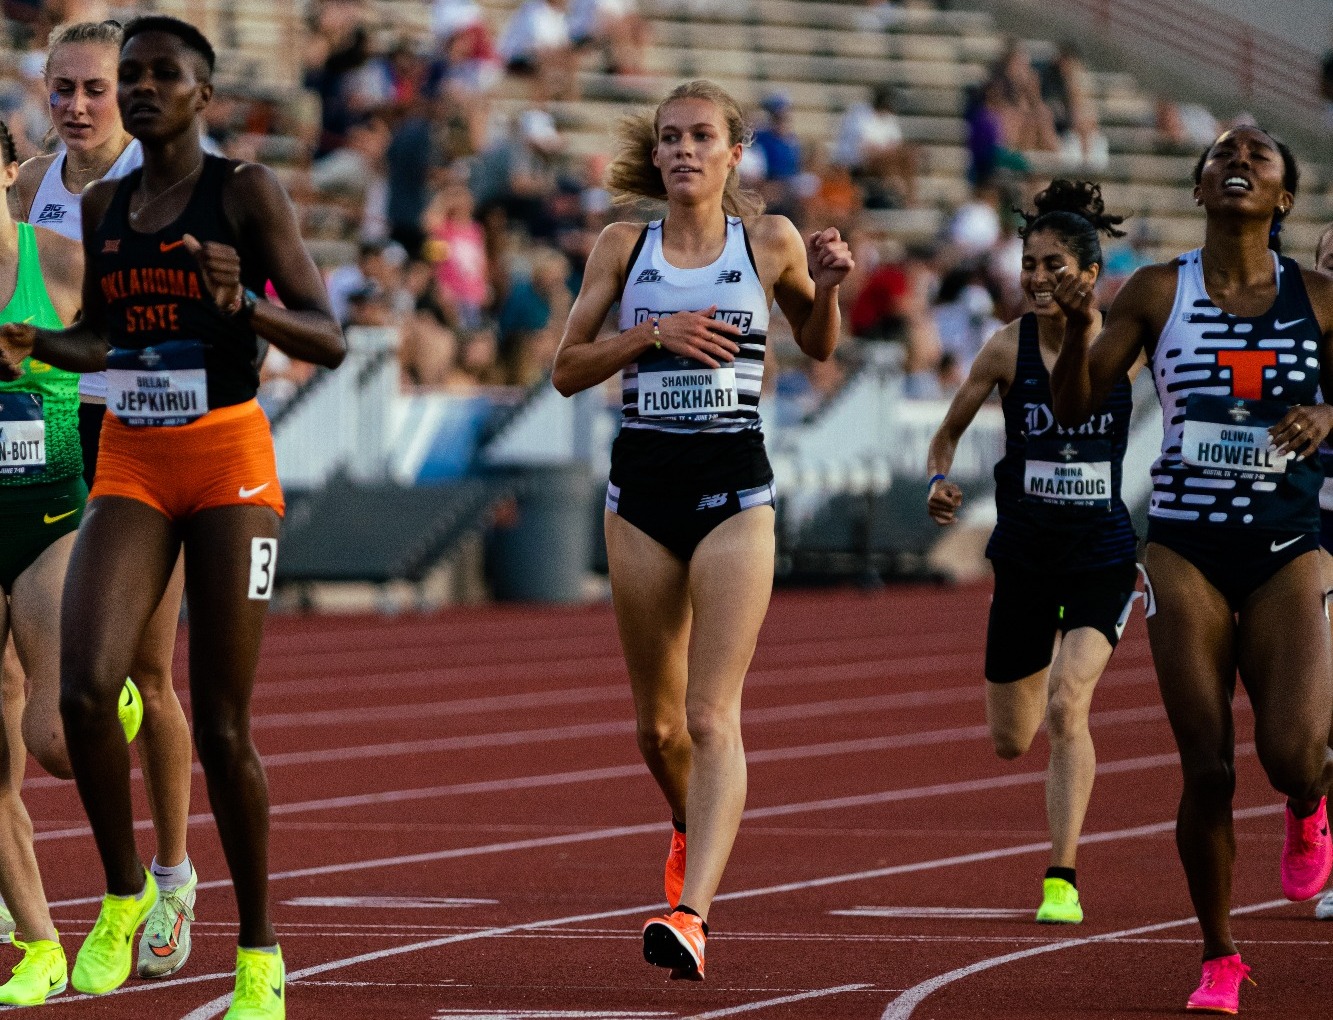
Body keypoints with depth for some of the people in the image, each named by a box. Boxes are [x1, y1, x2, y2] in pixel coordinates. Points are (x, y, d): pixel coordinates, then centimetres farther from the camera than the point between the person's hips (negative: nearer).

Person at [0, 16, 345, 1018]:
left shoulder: (247, 193, -6)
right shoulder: (104, 206, 9)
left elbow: (328, 340, -8)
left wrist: (244, 302, -27)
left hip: (230, 464, -4)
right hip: (131, 468, 4)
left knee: (222, 725, -2)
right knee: (85, 686, -18)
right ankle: (124, 892, 4)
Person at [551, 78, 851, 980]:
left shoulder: (768, 241, 4)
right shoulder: (624, 247, 6)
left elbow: (819, 346, 18)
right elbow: (566, 370, 5)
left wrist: (826, 287, -2)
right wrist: (649, 335, -10)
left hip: (735, 494, -2)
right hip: (643, 487, 3)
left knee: (713, 716, -15)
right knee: (658, 723, 12)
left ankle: (692, 914, -26)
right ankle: (694, 831, 44)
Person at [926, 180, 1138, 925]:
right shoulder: (1008, 348, -5)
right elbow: (950, 431, 3)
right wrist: (939, 481, -16)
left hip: (1103, 552, -2)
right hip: (1026, 551, 2)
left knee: (1067, 707, -22)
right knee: (1011, 742, 11)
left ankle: (1062, 879, -14)